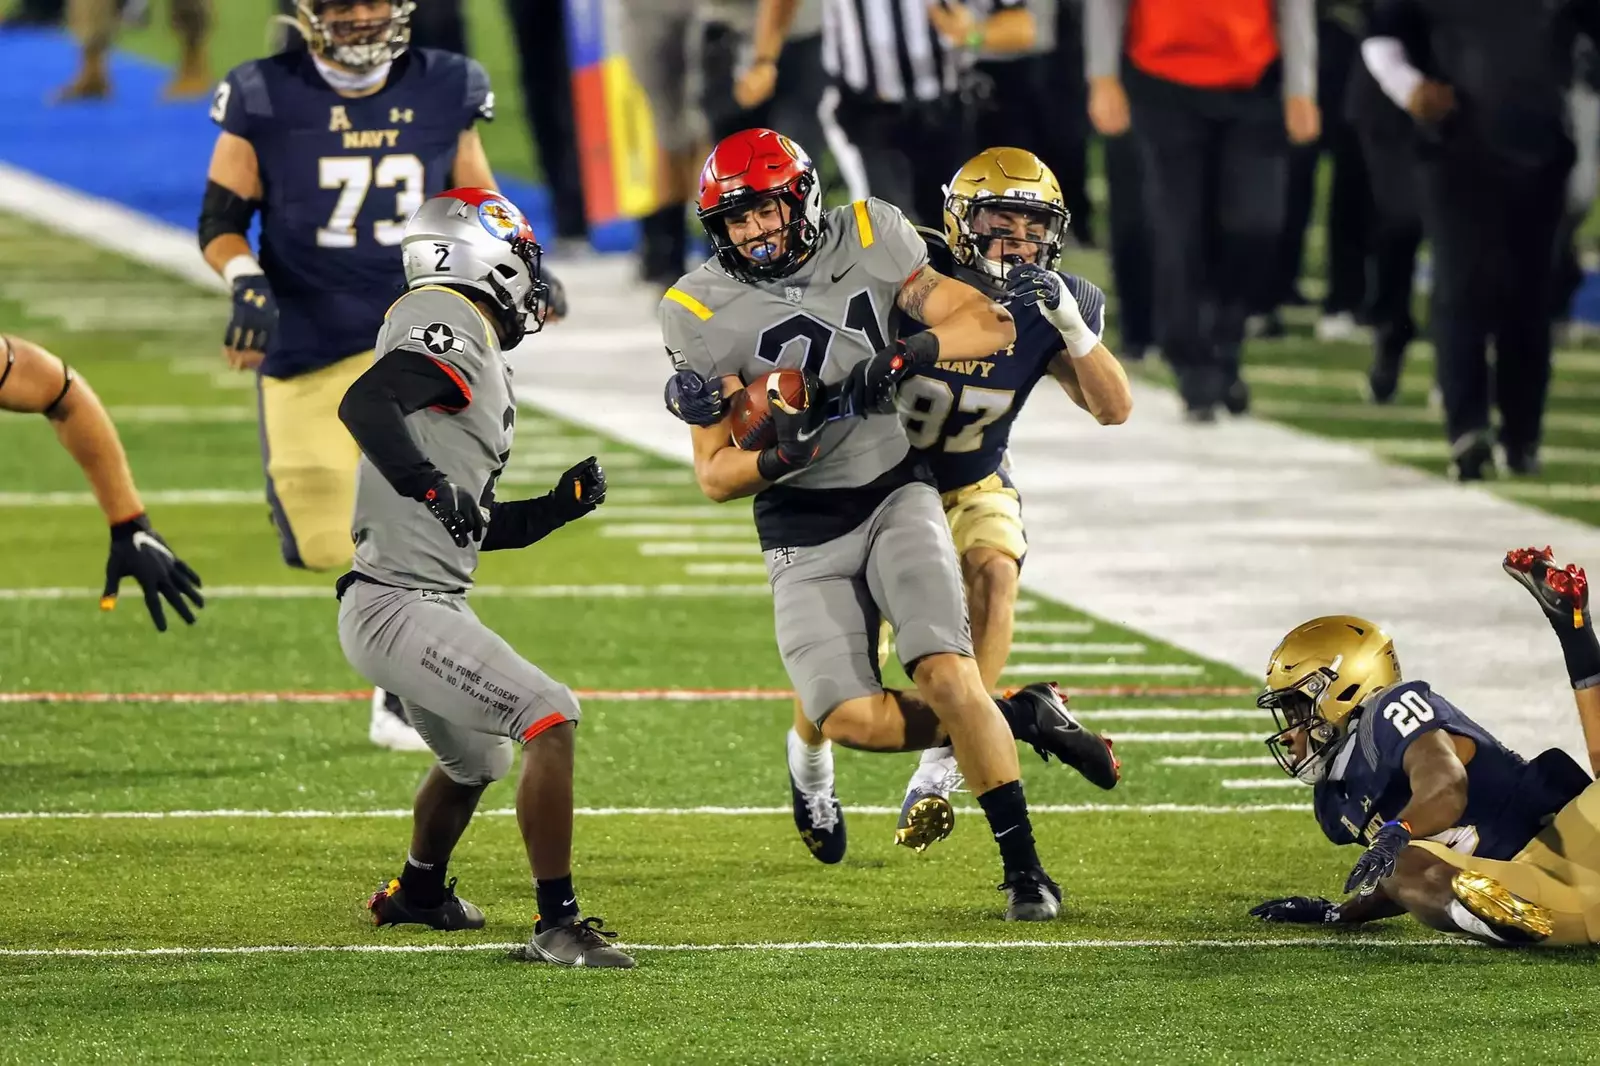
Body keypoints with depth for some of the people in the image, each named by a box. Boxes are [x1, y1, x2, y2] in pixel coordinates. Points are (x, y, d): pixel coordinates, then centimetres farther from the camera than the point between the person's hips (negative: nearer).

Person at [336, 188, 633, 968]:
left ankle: (417, 894, 55)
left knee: (474, 761, 31)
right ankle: (556, 925, -15)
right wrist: (430, 486, -39)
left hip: (418, 604, 11)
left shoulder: (476, 357, 17)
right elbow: (364, 403, -31)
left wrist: (558, 508, 12)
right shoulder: (450, 329, -12)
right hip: (399, 606, -11)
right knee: (551, 721, -18)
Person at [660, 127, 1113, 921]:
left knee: (945, 677, -18)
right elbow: (714, 475, -7)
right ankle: (1020, 717, 8)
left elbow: (991, 325, -6)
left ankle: (1023, 868, -7)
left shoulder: (866, 243, -5)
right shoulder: (704, 312, -8)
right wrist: (781, 455, -28)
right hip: (803, 527, 0)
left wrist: (904, 354, -24)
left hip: (893, 492, 0)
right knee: (855, 721, -15)